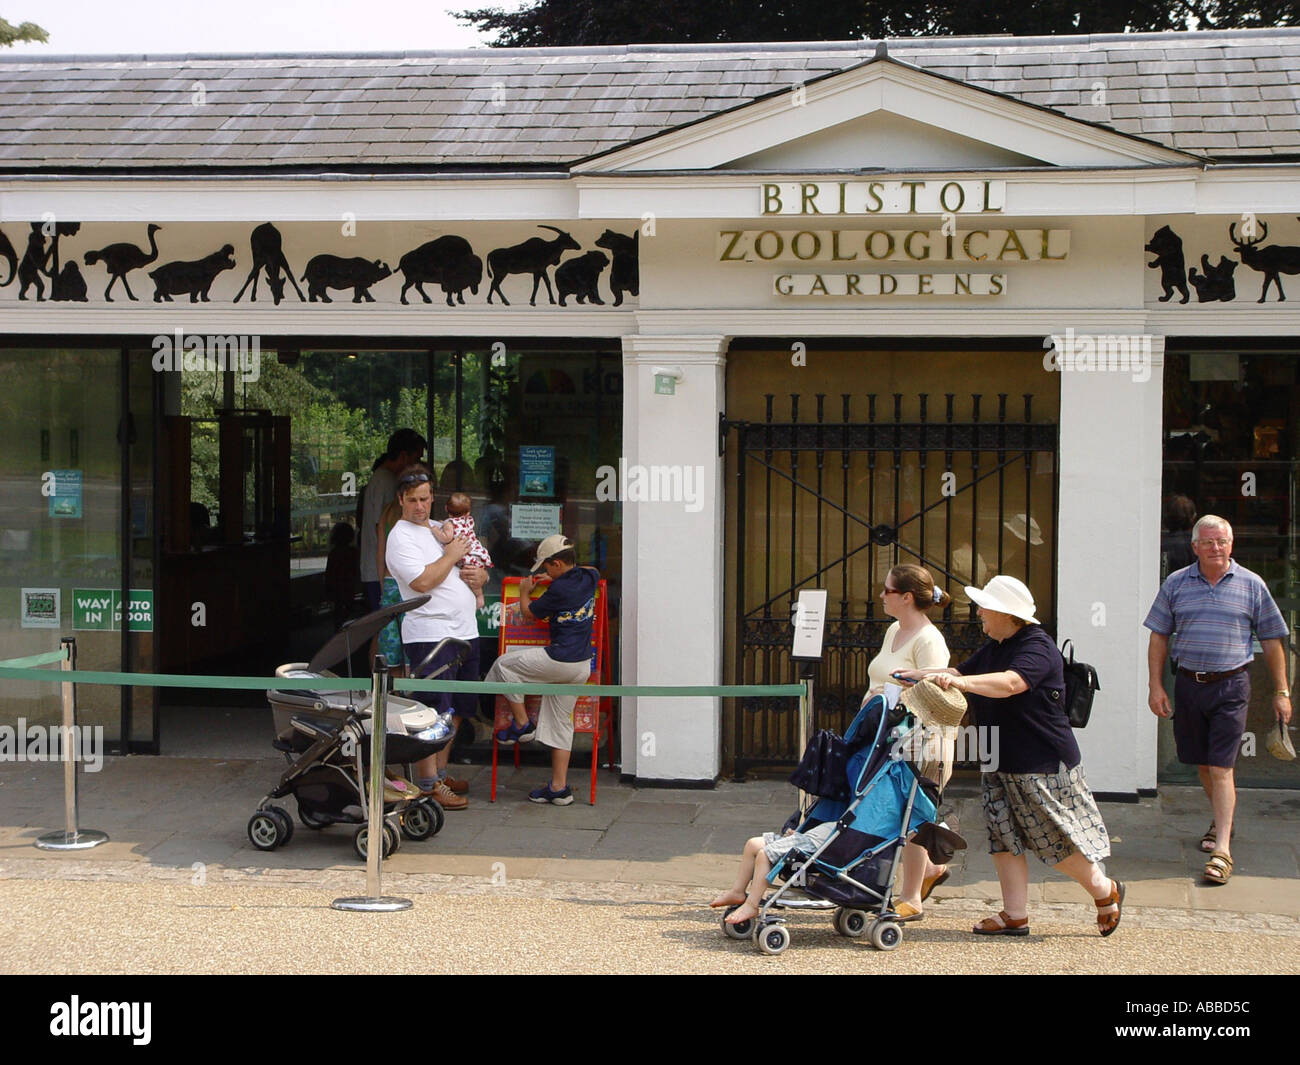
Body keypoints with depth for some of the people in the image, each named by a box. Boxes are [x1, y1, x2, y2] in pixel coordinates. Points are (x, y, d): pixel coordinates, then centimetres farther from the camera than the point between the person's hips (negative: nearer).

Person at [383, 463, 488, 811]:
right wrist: (452, 555, -9)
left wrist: (478, 576, 2)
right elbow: (422, 581, -20)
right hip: (430, 634, -8)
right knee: (432, 712, -9)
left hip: (464, 632, 8)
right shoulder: (401, 537, -6)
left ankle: (441, 772, 24)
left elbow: (478, 569, 26)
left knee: (456, 710, 13)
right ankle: (429, 784, -6)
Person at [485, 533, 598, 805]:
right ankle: (559, 787, 11)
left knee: (504, 664, 9)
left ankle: (521, 723, 11)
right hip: (582, 665, 8)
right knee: (561, 722, 12)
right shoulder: (588, 578, 5)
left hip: (558, 660, -8)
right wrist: (572, 569, 30)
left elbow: (528, 613, -1)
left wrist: (524, 591, 18)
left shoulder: (558, 589, -16)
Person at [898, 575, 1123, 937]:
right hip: (1000, 764, 9)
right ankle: (1015, 915, 11)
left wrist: (962, 683, -47)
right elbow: (960, 674, 21)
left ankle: (1105, 891, 21)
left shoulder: (1037, 647, -17)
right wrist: (916, 675, 6)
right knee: (1003, 837, 5)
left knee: (1056, 840, -1)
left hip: (1044, 763, -9)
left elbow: (1011, 683, -34)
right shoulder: (991, 648, 12)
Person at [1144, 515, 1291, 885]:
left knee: (1220, 768, -8)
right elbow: (1159, 637, 8)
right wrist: (1154, 685, 1)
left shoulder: (1251, 586, 1)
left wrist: (1281, 691, 6)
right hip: (1187, 684, 3)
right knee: (1202, 765, 14)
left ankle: (1222, 850, -8)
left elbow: (1271, 641, 6)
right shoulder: (1175, 584, 4)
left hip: (1230, 686, -3)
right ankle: (1222, 820, 37)